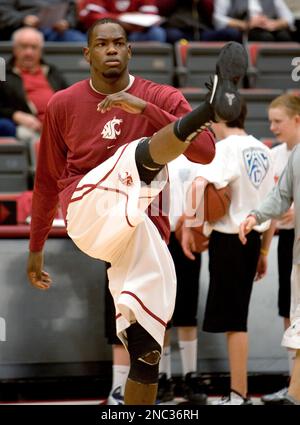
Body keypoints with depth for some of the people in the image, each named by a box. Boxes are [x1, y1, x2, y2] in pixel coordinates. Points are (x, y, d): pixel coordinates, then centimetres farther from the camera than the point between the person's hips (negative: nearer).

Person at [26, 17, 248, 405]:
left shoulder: (160, 97, 7)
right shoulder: (63, 105, 7)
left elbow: (205, 154, -9)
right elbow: (47, 181, 18)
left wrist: (144, 108, -17)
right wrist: (36, 249, 22)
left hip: (142, 230, 4)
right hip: (88, 208, -3)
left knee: (146, 349, -3)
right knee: (145, 154, -32)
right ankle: (212, 107, -63)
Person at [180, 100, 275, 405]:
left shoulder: (226, 149, -13)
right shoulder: (261, 150, 11)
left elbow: (199, 184, -31)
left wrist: (189, 225, -23)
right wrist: (263, 251, 21)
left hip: (228, 239, -8)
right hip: (252, 238, 8)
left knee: (233, 320, -2)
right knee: (235, 318, 13)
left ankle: (239, 395, 1)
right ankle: (238, 394, 16)